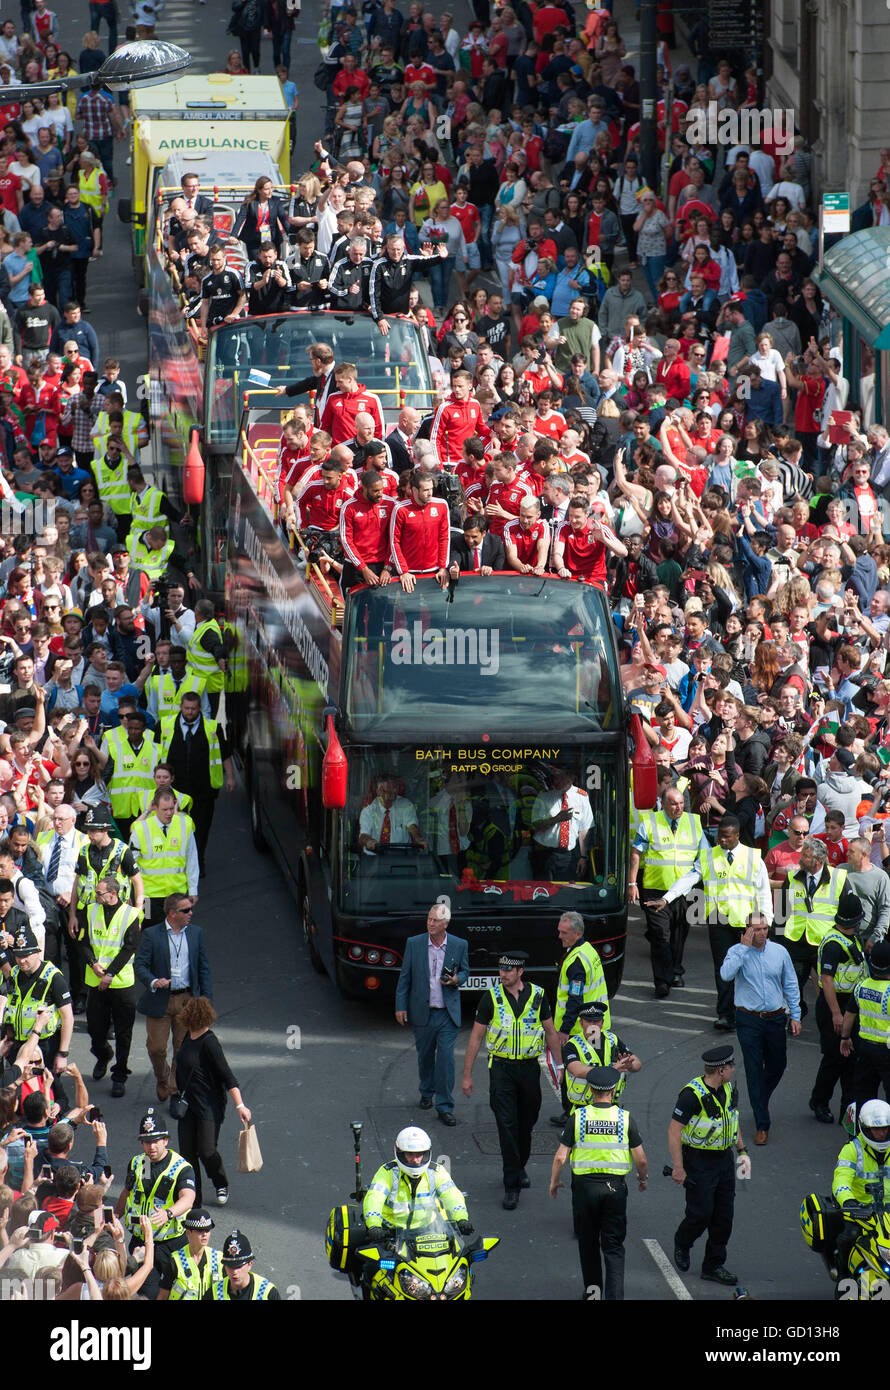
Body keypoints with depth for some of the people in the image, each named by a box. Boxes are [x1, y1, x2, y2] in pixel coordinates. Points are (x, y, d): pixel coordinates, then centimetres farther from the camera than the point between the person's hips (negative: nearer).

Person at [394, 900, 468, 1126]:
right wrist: (400, 1006, -1)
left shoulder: (459, 945, -2)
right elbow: (404, 977, 3)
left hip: (447, 1013, -1)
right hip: (422, 1012, 1)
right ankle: (427, 1092, 39)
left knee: (446, 1058, -7)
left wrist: (456, 980, -12)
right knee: (425, 1056, 15)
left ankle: (444, 1107, -2)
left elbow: (465, 971, 12)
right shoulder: (414, 944, -2)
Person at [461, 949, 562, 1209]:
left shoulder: (537, 996, 0)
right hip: (501, 1067, -2)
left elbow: (551, 1032, 10)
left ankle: (519, 1167, 39)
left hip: (530, 1067, 2)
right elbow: (476, 1036, 1)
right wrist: (467, 1075, 0)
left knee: (527, 1122, 13)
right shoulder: (491, 998, -4)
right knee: (506, 1125, -11)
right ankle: (511, 1186, -11)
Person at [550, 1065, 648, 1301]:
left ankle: (592, 1288, 26)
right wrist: (643, 1178, 19)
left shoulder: (578, 1117, -5)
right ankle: (614, 1295, -9)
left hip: (585, 1185, 0)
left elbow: (560, 1157, -4)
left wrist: (554, 1182, 13)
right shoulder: (625, 1118, -4)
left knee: (588, 1240, 20)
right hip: (615, 1187, 0)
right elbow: (641, 1160, -1)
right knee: (613, 1246, 4)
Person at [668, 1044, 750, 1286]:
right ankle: (682, 1243, 24)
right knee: (701, 1212, -6)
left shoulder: (729, 1089, 4)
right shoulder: (692, 1094, -21)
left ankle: (714, 1266, 15)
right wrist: (678, 1168, -20)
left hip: (724, 1158, 7)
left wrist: (742, 1151, 17)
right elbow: (674, 1130, -19)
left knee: (724, 1215, 6)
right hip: (699, 1161, -7)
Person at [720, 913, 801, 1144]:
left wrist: (795, 1016, 7)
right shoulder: (737, 952, -6)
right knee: (754, 1071, -3)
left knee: (777, 1066, 15)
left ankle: (762, 1099, 46)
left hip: (775, 1019, 3)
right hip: (749, 1020, -3)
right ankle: (762, 1125, 1)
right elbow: (726, 974, -26)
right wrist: (745, 947, -22)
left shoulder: (779, 952, 3)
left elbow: (790, 985, 10)